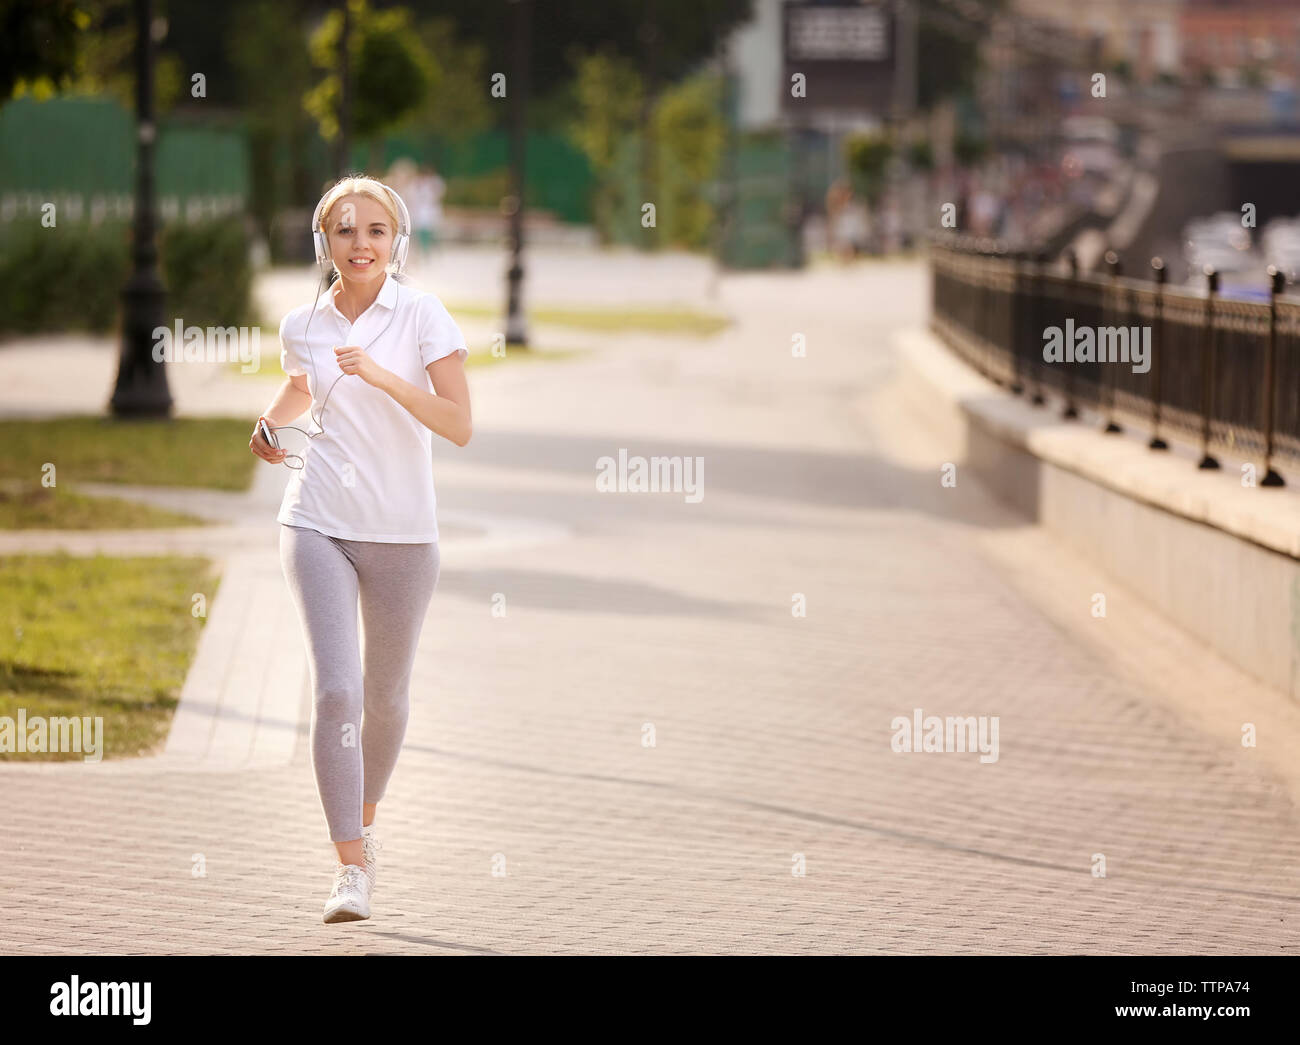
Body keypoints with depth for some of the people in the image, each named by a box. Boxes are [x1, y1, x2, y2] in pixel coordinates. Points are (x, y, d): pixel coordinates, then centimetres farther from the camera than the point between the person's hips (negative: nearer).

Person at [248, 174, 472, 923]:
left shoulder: (423, 315, -6)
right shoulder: (302, 327, 4)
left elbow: (459, 425, -15)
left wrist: (383, 376, -25)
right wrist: (269, 426, 8)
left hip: (403, 530, -1)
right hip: (319, 524, 1)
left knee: (386, 695, 12)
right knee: (337, 690, -15)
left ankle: (365, 821, 40)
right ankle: (352, 867, -12)